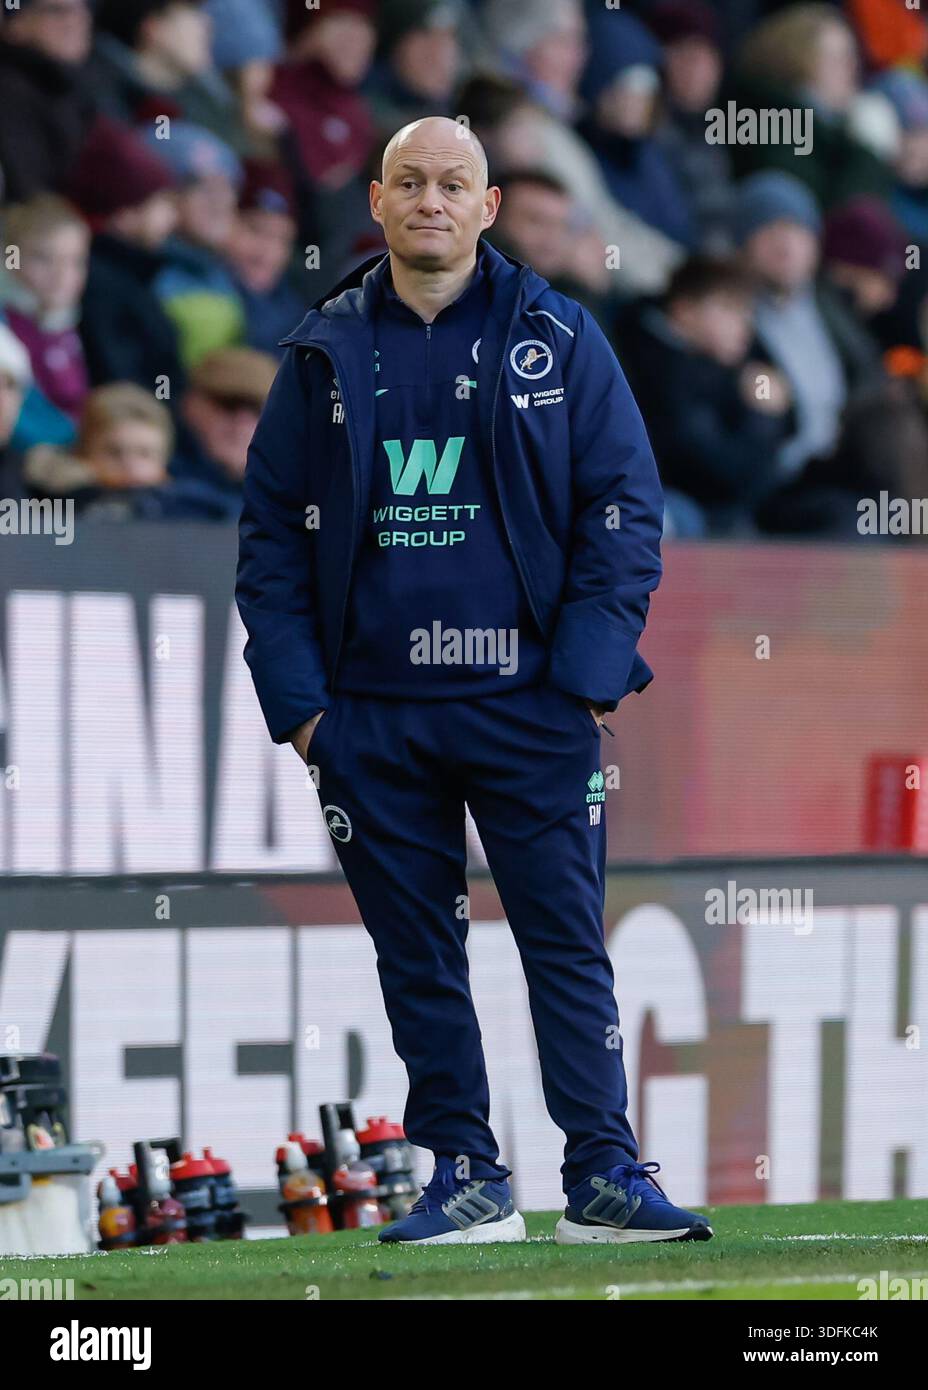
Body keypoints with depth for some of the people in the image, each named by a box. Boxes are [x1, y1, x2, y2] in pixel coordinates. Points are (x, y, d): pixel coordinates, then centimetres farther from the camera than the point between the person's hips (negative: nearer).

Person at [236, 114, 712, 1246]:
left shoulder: (556, 340, 3)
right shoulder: (325, 354, 9)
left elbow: (626, 509, 1)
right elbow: (269, 535, 10)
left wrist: (585, 676, -8)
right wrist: (298, 700, 1)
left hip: (526, 709, -2)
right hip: (370, 713, 2)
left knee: (566, 941, -4)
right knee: (417, 956, 5)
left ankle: (603, 1174, -1)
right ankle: (466, 1180, 12)